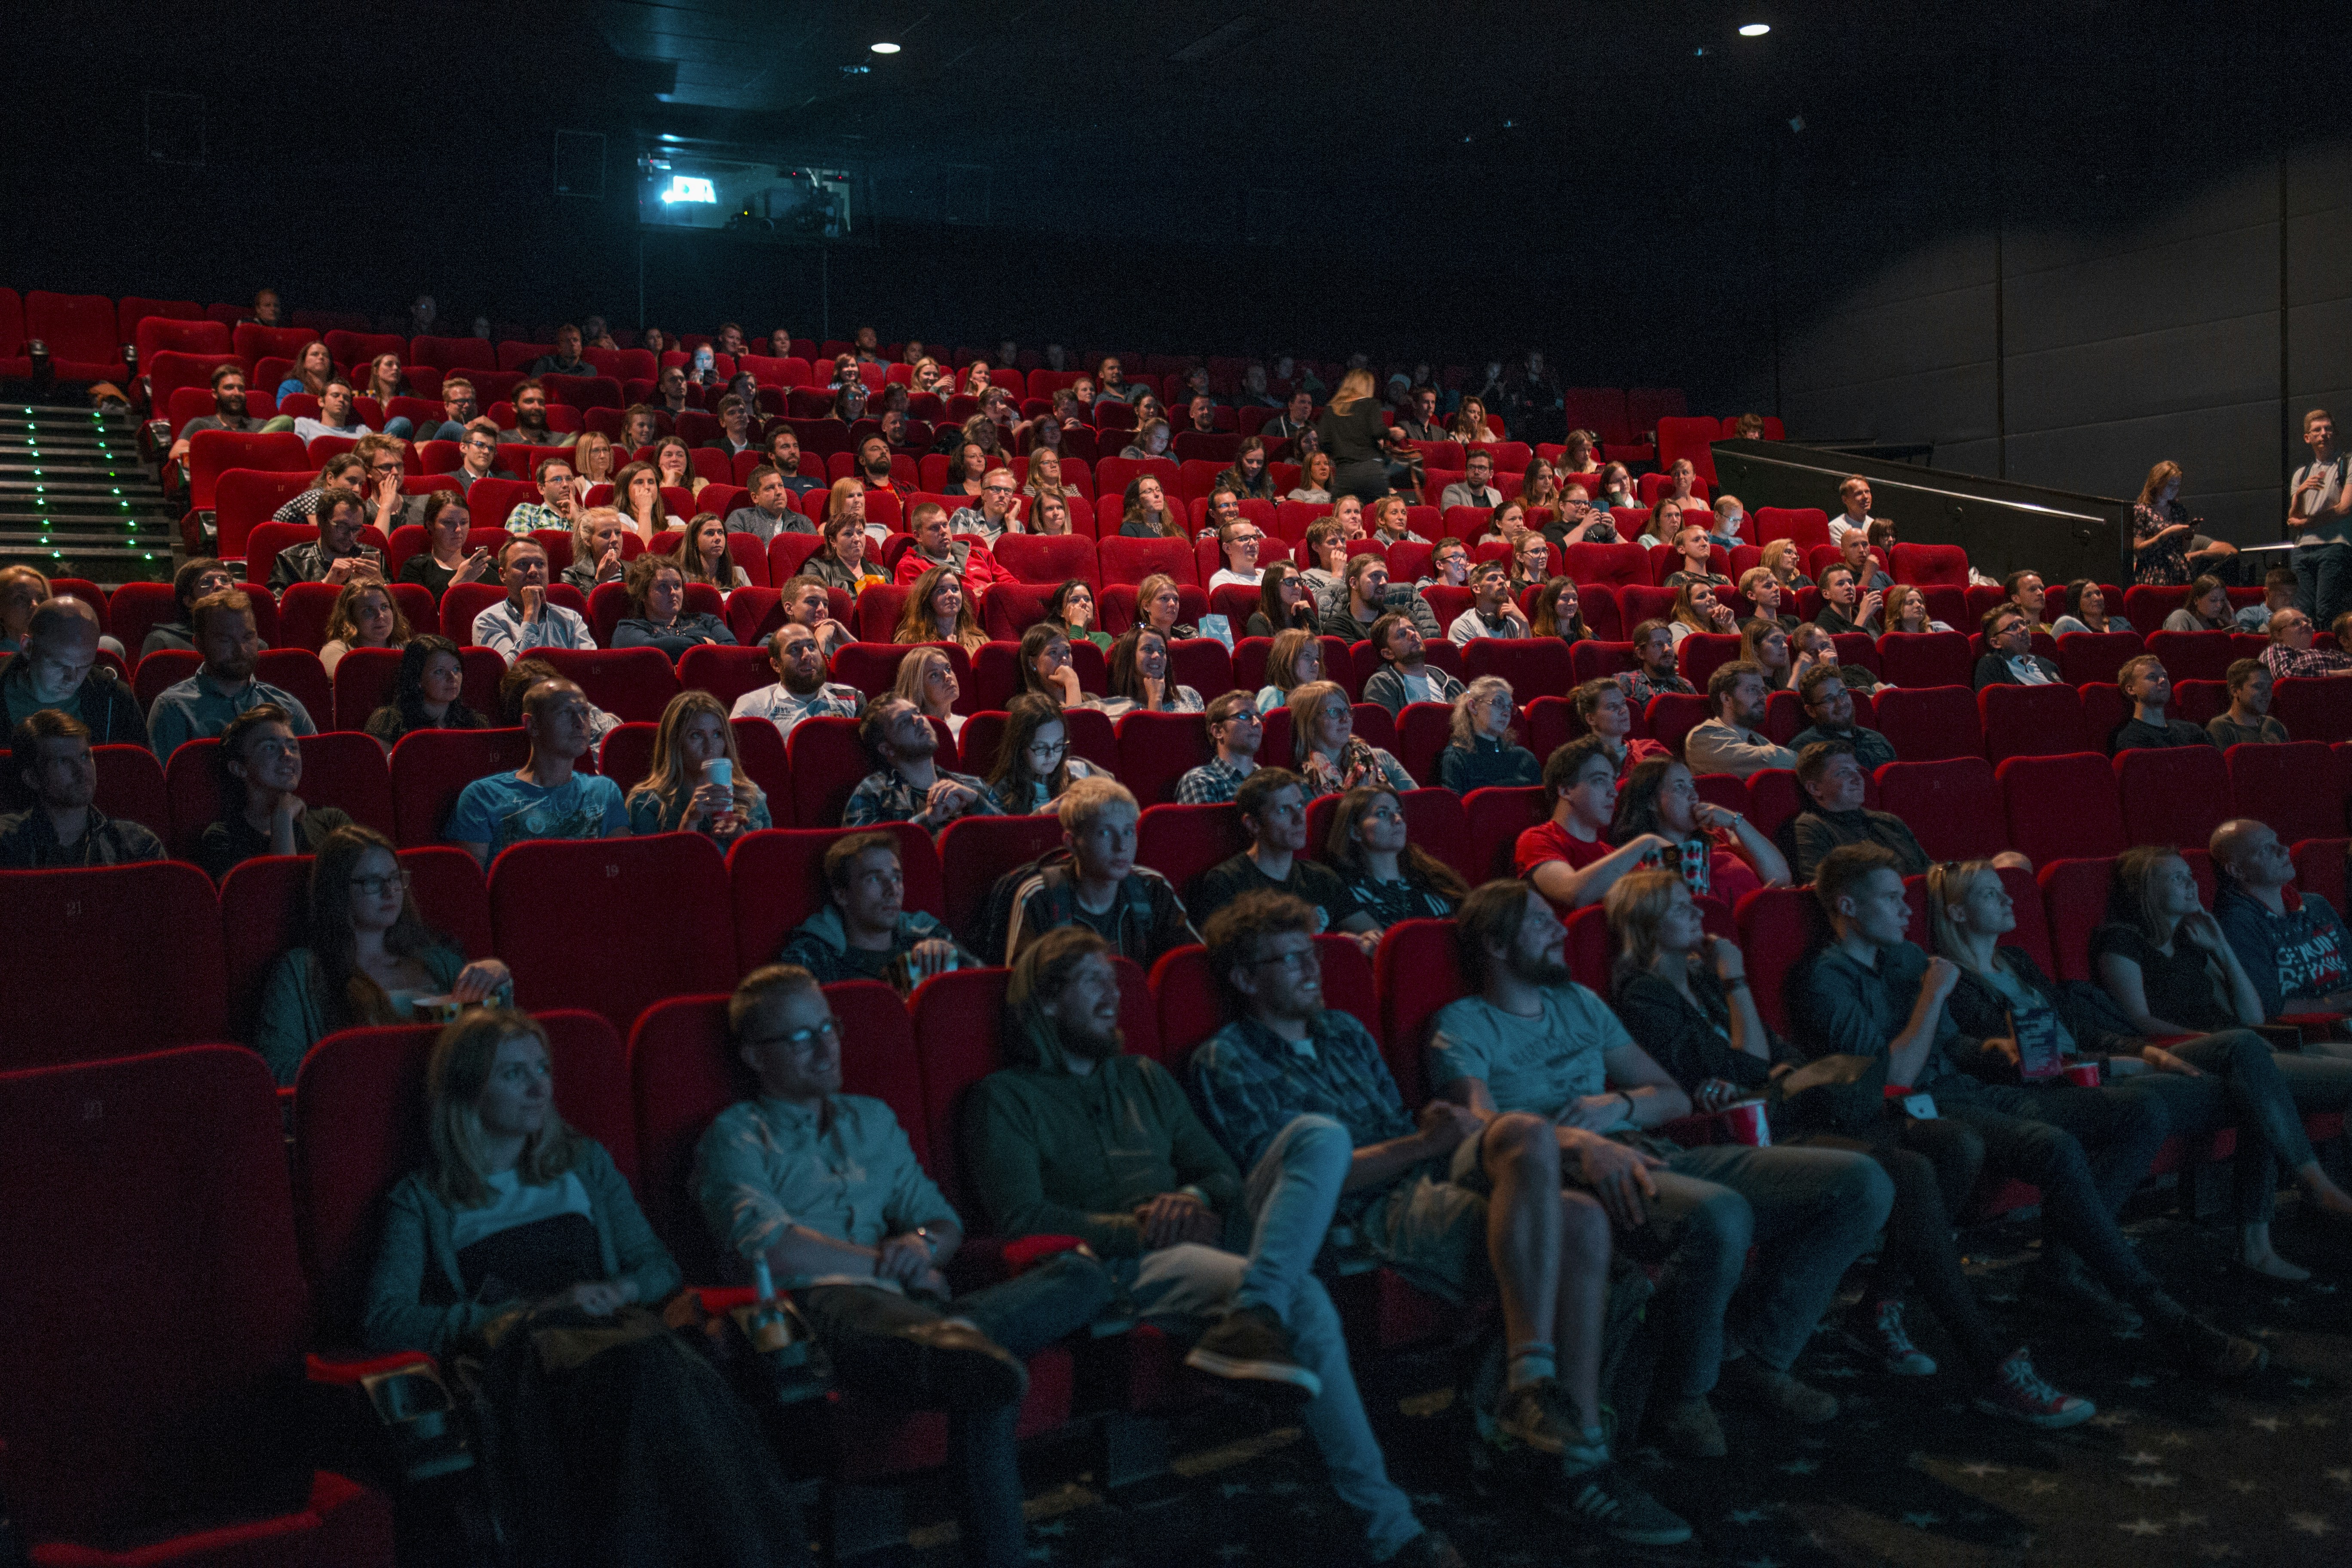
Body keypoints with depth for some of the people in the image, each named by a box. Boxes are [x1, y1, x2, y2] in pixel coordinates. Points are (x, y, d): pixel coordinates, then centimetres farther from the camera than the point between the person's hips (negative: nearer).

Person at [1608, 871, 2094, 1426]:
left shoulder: (1704, 976, 20)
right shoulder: (1644, 999, -6)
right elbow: (1751, 1068, -9)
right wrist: (1736, 983, -3)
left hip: (1785, 1116, 9)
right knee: (1910, 1173, -28)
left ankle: (1881, 1310, -4)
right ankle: (1995, 1373, -28)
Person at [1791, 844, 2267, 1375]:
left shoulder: (1906, 957, 20)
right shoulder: (1821, 981, -8)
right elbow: (1893, 1077, -17)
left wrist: (1990, 1047, 6)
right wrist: (1934, 993, -9)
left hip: (1965, 1091, 9)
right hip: (1914, 1113, -9)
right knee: (2056, 1147, -34)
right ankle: (2155, 1310, -27)